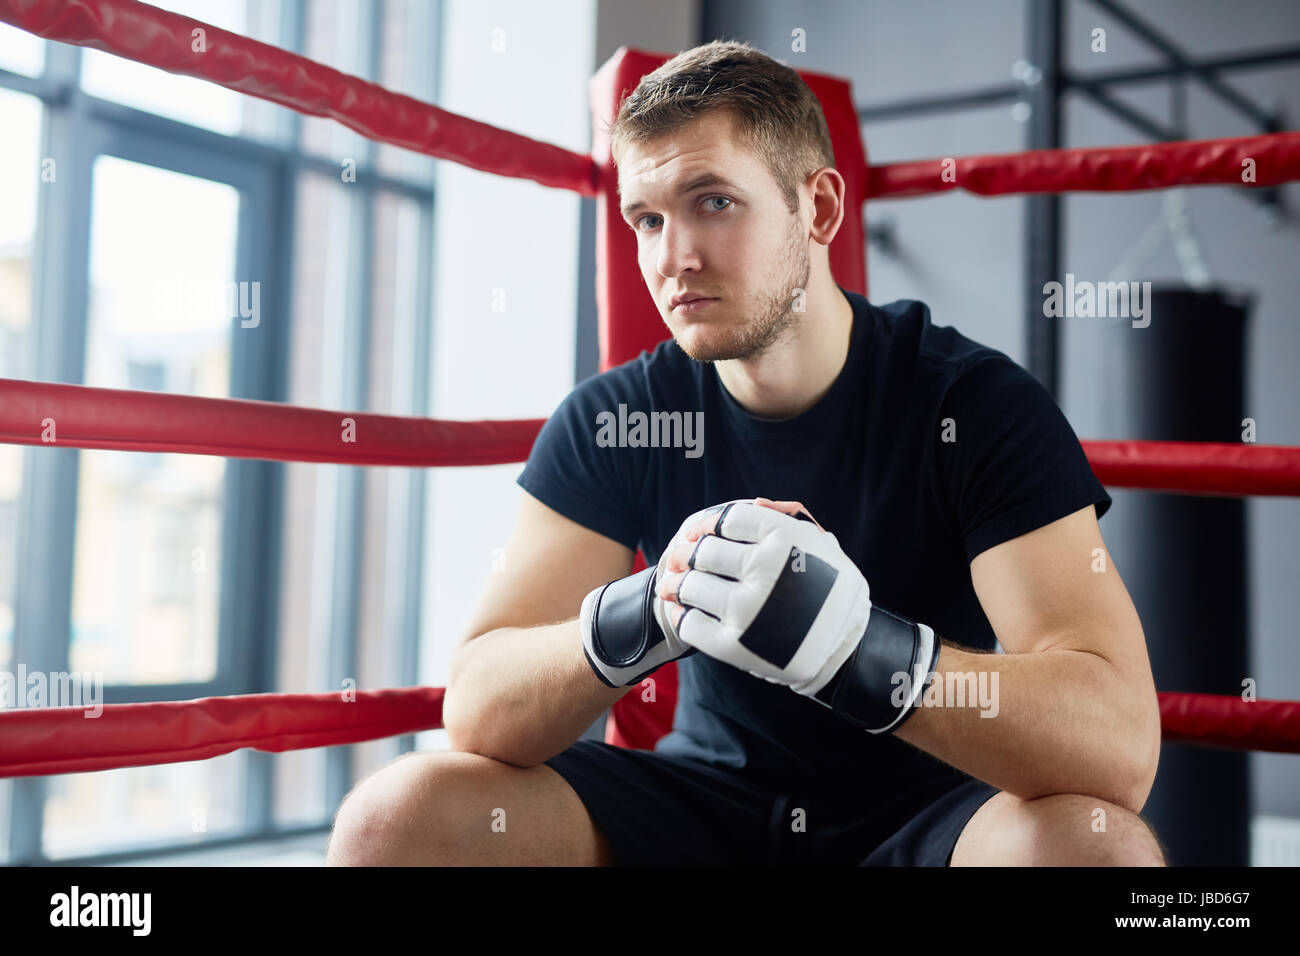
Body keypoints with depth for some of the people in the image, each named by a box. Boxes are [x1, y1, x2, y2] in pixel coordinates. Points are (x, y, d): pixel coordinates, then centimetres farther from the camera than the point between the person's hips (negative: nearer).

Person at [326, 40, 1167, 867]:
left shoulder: (979, 402, -14)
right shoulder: (610, 420, -6)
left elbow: (1121, 742, -25)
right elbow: (475, 710, -13)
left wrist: (850, 643, -41)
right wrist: (637, 618, -34)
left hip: (928, 814, -1)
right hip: (706, 799, 2)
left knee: (1101, 843, -34)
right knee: (397, 818, -18)